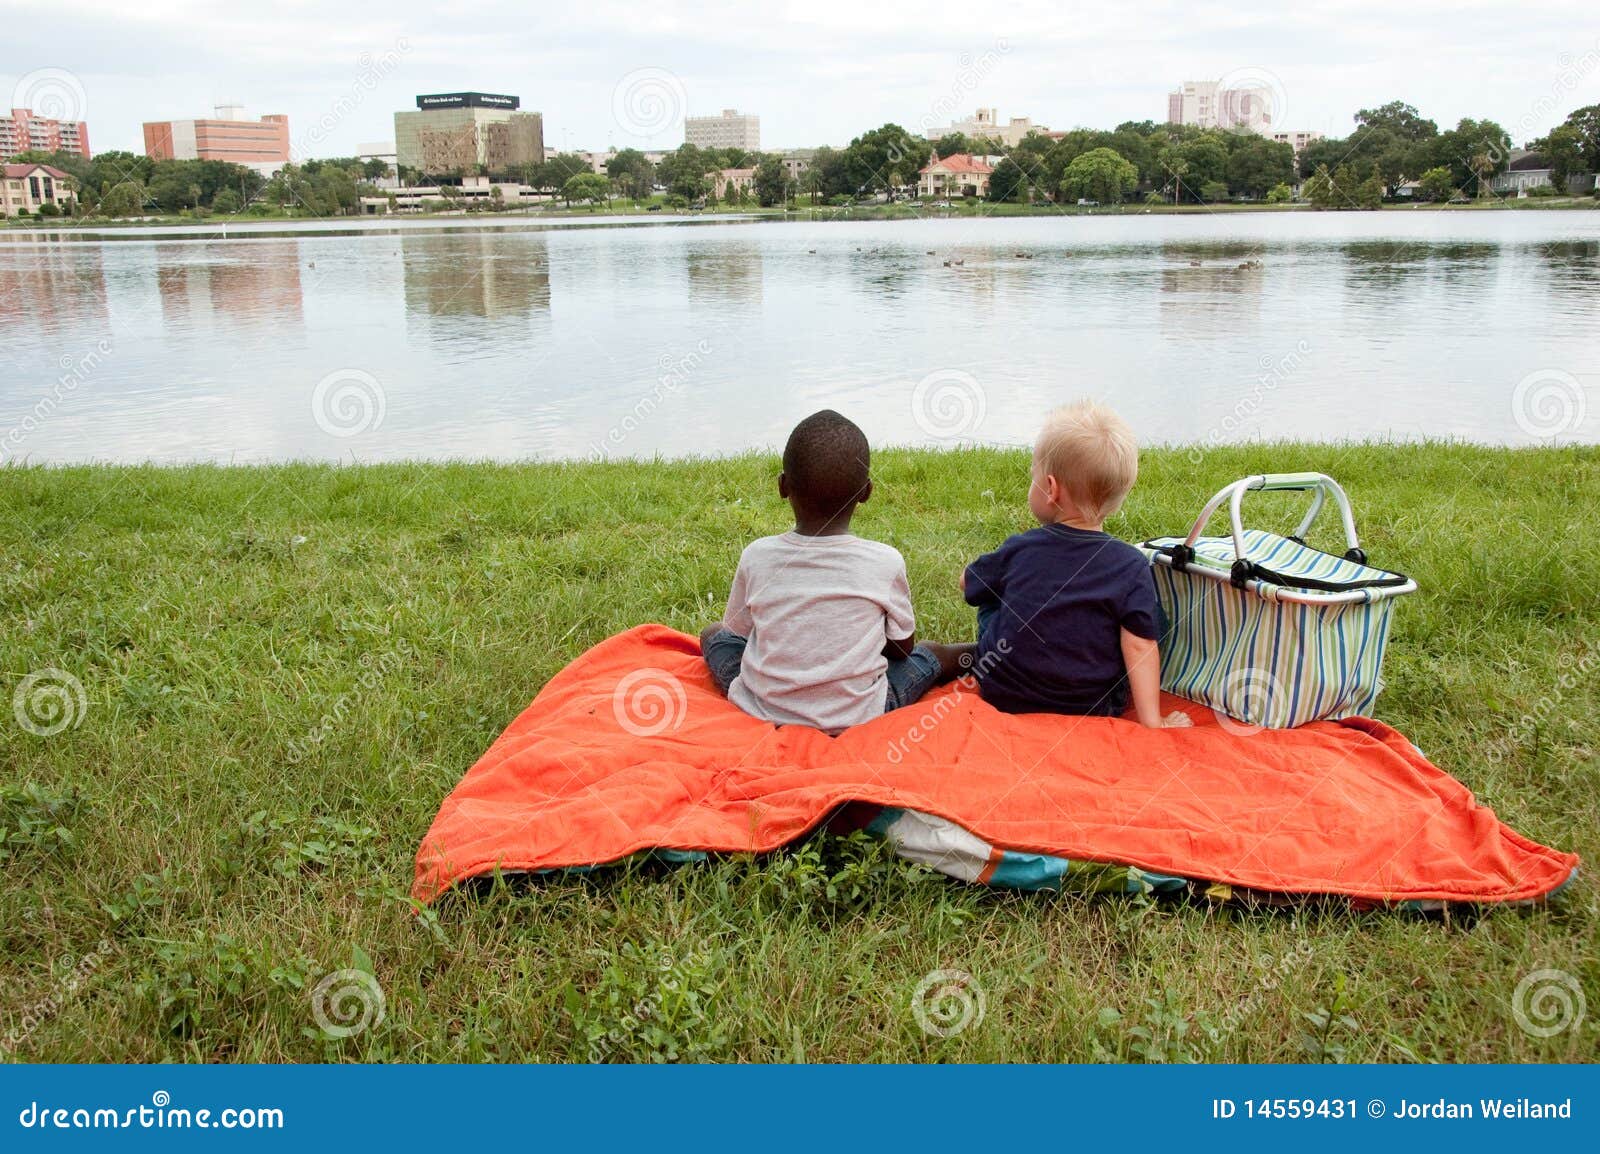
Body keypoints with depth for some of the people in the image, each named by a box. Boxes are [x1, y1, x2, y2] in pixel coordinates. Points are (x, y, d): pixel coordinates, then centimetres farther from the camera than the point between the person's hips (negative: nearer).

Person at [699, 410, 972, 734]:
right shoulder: (886, 562, -13)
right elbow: (903, 646, 3)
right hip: (857, 717, -1)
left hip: (763, 711, 1)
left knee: (712, 634, 28)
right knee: (932, 655, 21)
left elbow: (737, 631, 6)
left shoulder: (756, 556, -11)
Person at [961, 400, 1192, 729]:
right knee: (1156, 617, 13)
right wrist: (1151, 720, -14)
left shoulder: (1017, 551, -7)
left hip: (1001, 698, 2)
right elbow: (1140, 645, -18)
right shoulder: (1131, 566, -13)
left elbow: (968, 582, 12)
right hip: (1091, 711, -2)